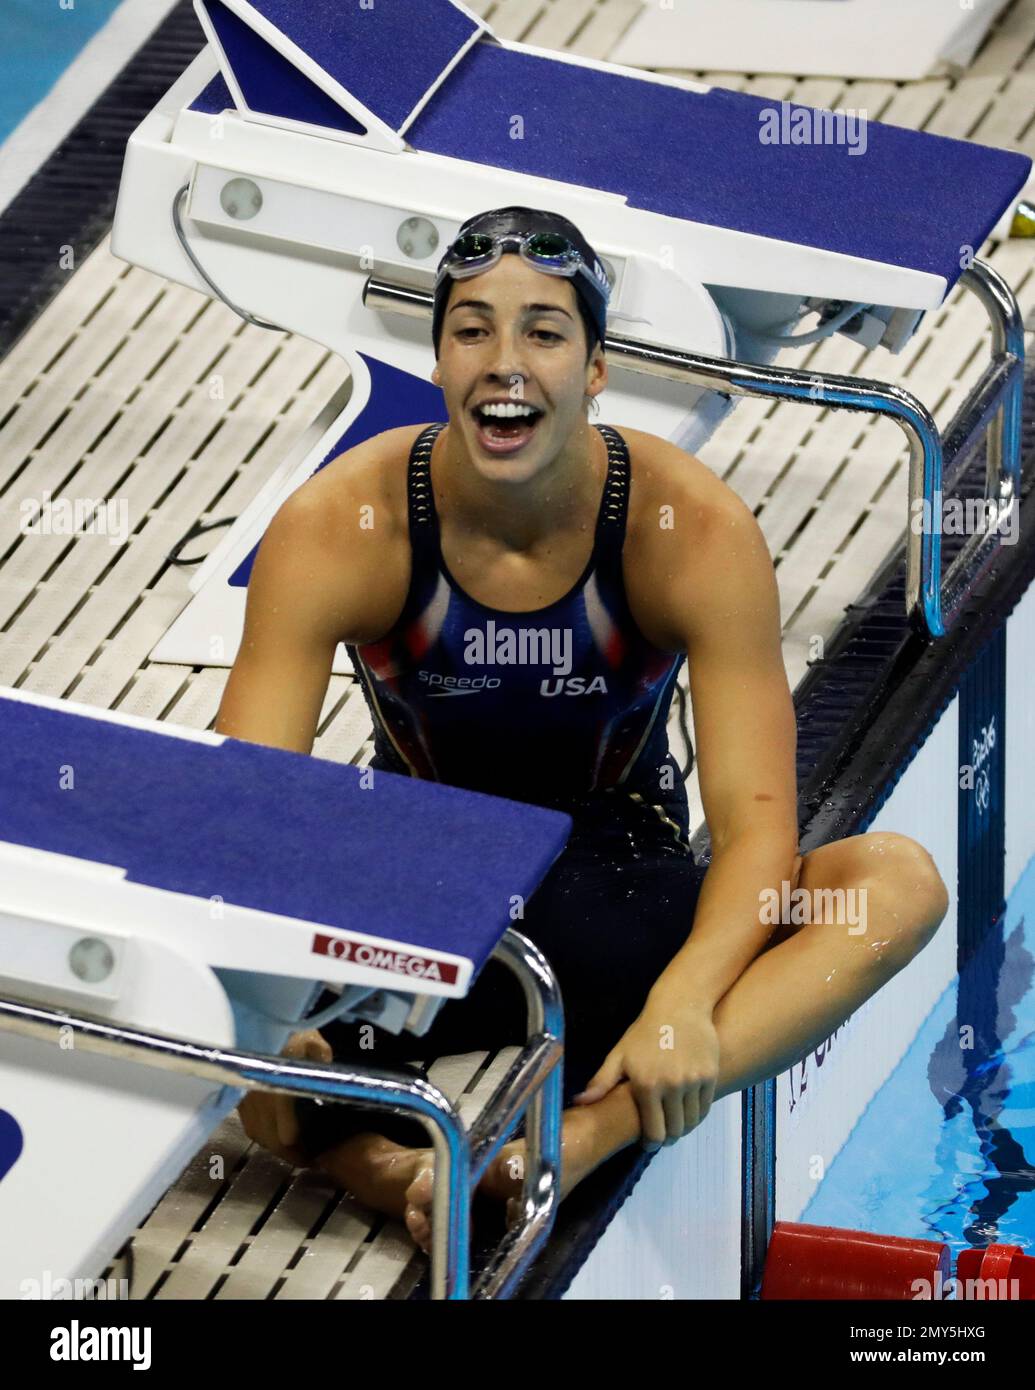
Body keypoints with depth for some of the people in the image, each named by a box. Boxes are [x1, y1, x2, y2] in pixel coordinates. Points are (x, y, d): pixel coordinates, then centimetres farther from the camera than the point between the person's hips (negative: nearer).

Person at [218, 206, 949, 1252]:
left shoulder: (695, 530, -16)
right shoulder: (337, 529, -15)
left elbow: (756, 822, -20)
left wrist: (683, 1005, -39)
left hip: (617, 887, 0)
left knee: (901, 880, -30)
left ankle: (583, 1135, -43)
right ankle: (379, 1163, -48)